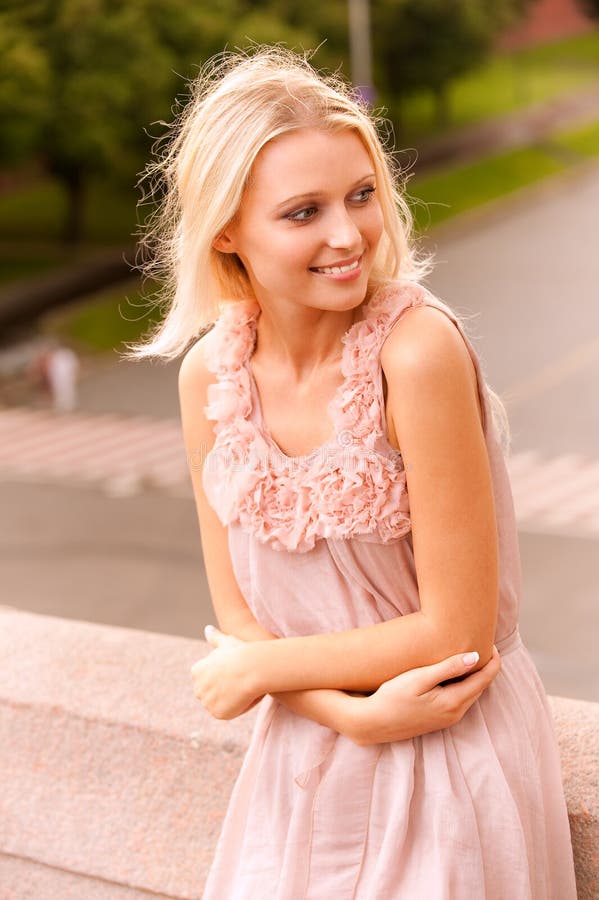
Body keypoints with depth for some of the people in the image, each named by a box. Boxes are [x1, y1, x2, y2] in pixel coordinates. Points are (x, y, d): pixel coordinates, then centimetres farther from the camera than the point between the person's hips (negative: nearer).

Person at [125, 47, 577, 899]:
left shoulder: (418, 348, -25)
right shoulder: (208, 374, -8)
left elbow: (456, 631, -21)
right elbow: (238, 614, -2)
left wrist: (257, 671, -11)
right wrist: (354, 712, -19)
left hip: (450, 768, -4)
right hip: (306, 757, 5)